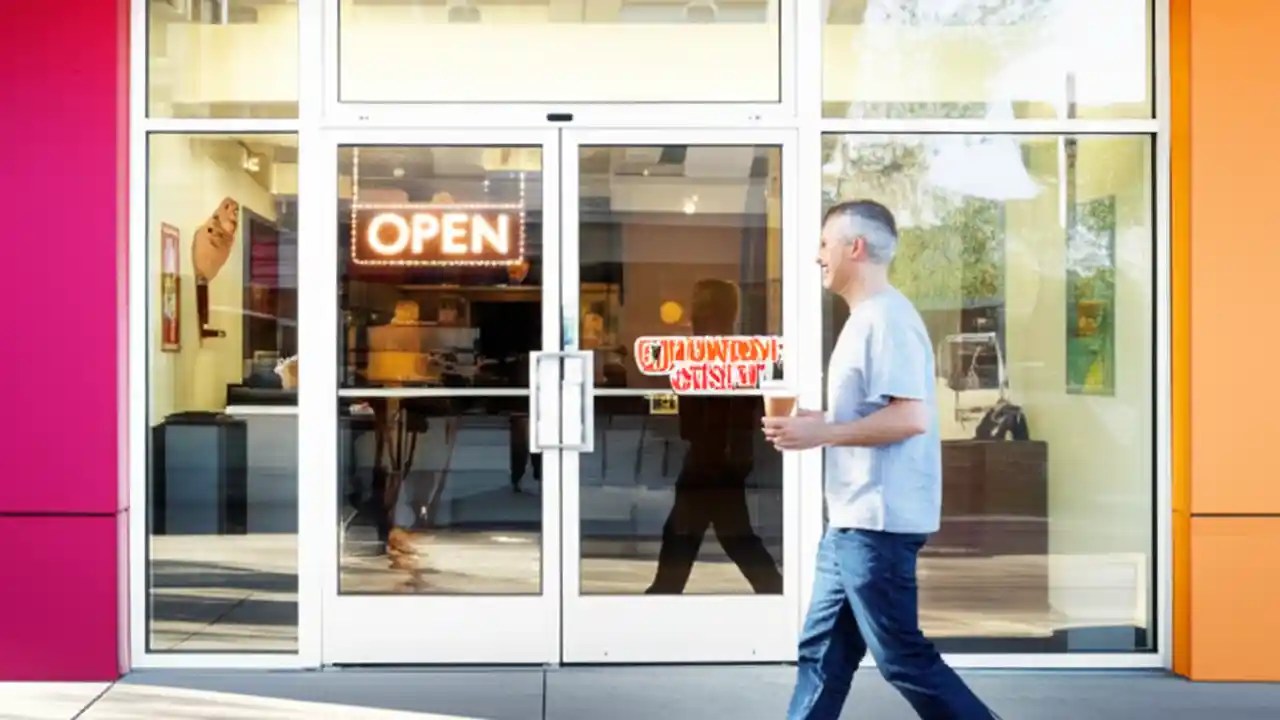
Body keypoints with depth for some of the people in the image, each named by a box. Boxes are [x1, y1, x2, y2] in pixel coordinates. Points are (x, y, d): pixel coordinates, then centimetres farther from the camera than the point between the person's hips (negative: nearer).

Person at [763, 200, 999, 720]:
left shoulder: (887, 318, -15)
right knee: (822, 652, 12)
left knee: (902, 658, -2)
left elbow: (910, 417, -25)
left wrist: (821, 433, -19)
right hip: (853, 520, 10)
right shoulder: (866, 319, 17)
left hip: (878, 522, -10)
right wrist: (817, 421, 12)